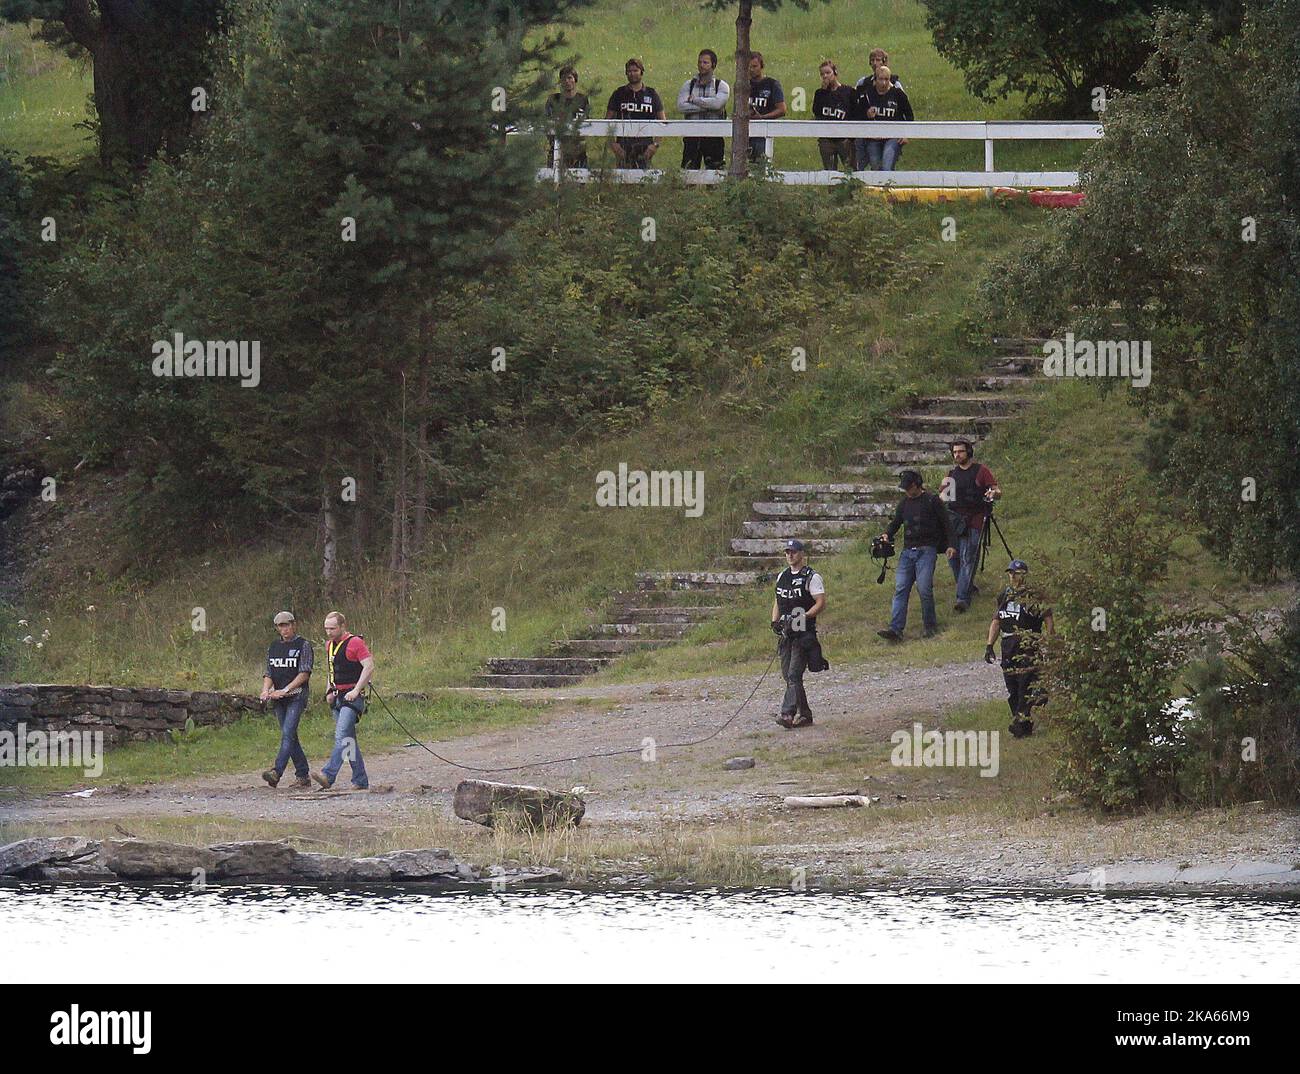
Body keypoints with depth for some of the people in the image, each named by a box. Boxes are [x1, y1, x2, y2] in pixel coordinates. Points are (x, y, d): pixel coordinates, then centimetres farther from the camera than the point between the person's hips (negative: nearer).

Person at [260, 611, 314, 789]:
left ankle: (277, 772, -28)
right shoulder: (273, 647, 15)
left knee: (288, 733, -17)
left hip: (296, 695, -7)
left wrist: (285, 690, -18)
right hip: (278, 698, 7)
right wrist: (266, 690, -8)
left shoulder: (303, 645, -3)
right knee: (290, 736, 7)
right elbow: (268, 673, 13)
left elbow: (304, 673, -10)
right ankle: (303, 775, 13)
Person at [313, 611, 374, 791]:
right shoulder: (330, 646, 15)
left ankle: (328, 775, -31)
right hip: (338, 698, 9)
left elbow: (369, 667, -16)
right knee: (349, 739, 9)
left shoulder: (355, 643, -10)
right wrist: (330, 691, 14)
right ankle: (361, 781, 13)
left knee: (342, 736, -19)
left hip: (352, 697, -9)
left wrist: (356, 690, -19)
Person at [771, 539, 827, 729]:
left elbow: (821, 602, -11)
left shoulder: (811, 577, -5)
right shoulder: (782, 577, 16)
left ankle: (788, 713, -22)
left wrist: (803, 617, -21)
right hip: (786, 633, 7)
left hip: (804, 633, -7)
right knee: (788, 675, 8)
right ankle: (804, 714, 17)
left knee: (794, 674, -15)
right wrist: (775, 621, 6)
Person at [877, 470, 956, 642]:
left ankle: (931, 627, 4)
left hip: (926, 550, -5)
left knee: (924, 588, -13)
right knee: (900, 589, -7)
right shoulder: (904, 503, 17)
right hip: (907, 551, 5)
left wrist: (950, 546, -5)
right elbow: (896, 522, 24)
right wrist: (887, 535, 2)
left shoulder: (932, 501, 1)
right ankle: (895, 629, -14)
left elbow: (946, 523, 3)